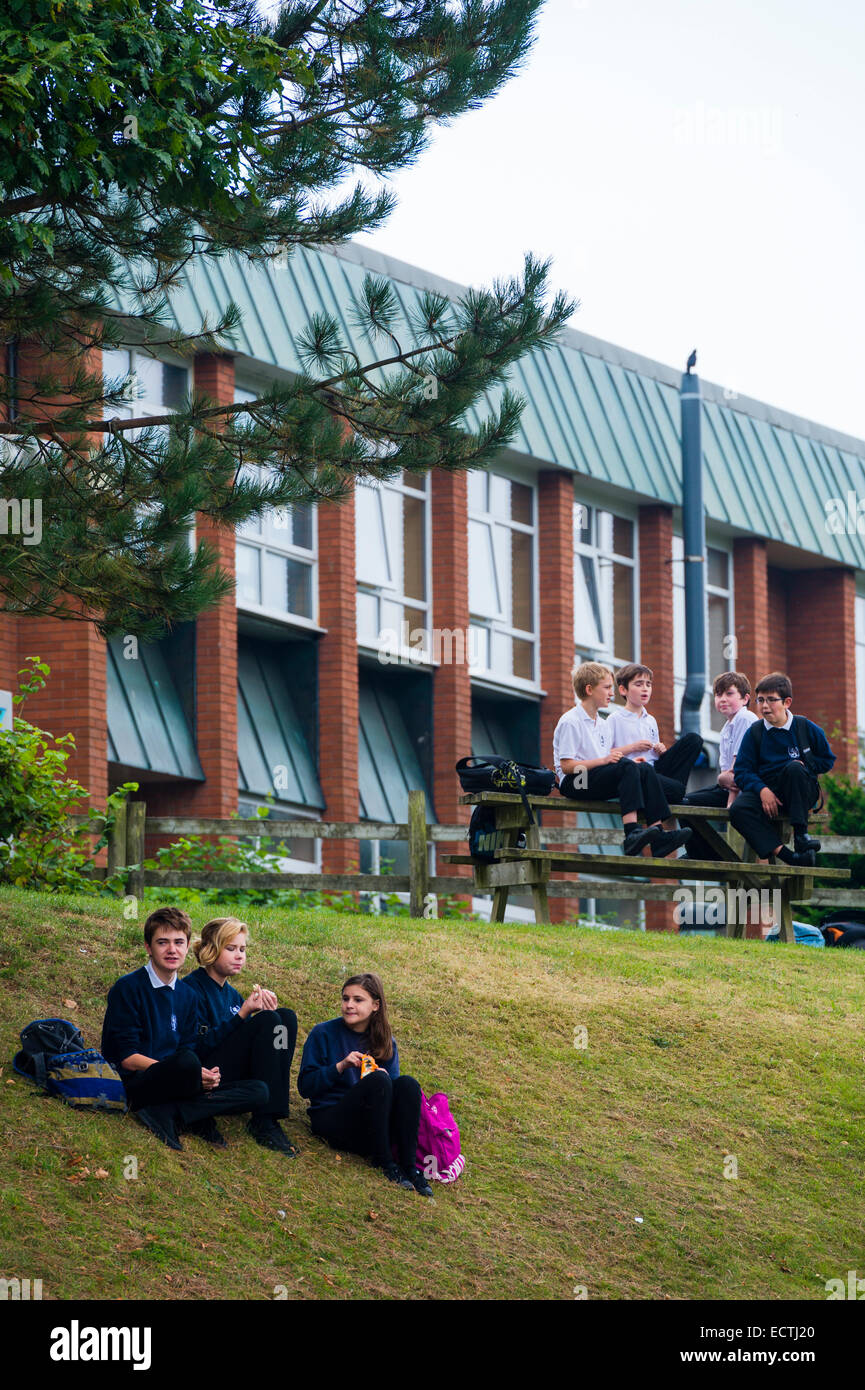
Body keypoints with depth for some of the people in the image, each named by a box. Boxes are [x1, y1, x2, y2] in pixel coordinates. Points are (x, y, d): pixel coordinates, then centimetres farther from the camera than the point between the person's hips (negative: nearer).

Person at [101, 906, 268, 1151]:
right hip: (133, 1084, -7)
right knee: (186, 1061, -39)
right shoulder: (128, 988, -6)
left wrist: (206, 1076, -12)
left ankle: (166, 1113, -20)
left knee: (258, 1092, -13)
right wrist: (186, 1071, -22)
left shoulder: (188, 995, 15)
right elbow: (127, 1057, -12)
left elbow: (189, 1047, 13)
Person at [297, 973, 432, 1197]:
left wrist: (382, 1077, -13)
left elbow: (391, 1093, 9)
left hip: (374, 1124, 4)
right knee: (377, 1081, -30)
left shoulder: (385, 1042, 10)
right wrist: (340, 1066, -17)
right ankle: (384, 1162, -25)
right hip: (330, 1118, -4)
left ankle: (410, 1166, -27)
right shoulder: (323, 1034, 0)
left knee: (407, 1084, -24)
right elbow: (305, 1087, -3)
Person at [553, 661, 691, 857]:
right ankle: (631, 832, -44)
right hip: (574, 782, -8)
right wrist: (603, 760, -22)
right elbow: (566, 766, -15)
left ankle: (658, 833, -22)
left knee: (644, 769, -11)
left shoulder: (602, 724, 22)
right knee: (626, 767, -28)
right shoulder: (570, 722, -7)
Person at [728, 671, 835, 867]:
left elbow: (828, 760, 13)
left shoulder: (807, 728, 4)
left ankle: (801, 834, -31)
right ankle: (783, 853, -42)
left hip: (801, 794, -1)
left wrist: (804, 765, -7)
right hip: (765, 790, 1)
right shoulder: (754, 732, 6)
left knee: (794, 768, -36)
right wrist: (762, 790, -16)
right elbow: (742, 771, 2)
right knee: (738, 809, -31)